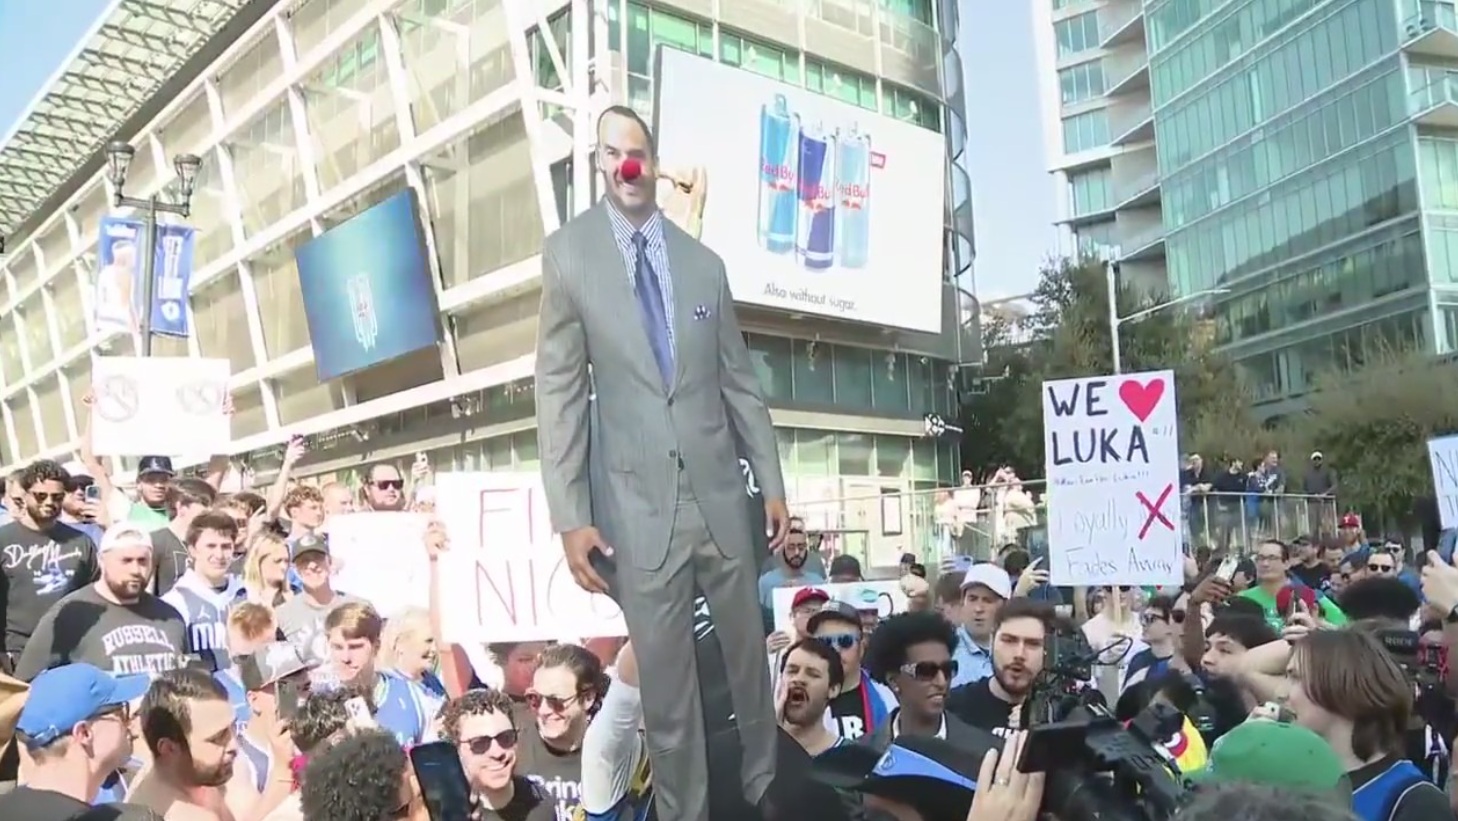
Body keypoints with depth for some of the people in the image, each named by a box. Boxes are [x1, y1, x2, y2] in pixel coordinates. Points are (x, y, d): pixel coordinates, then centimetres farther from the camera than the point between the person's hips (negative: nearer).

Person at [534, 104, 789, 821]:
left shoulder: (704, 263, 8)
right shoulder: (568, 254, -2)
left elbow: (739, 380, 12)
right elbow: (558, 391, -3)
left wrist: (771, 482, 9)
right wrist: (570, 514, -8)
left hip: (718, 490, 3)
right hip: (637, 501, -3)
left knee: (748, 651, 16)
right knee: (664, 676, 6)